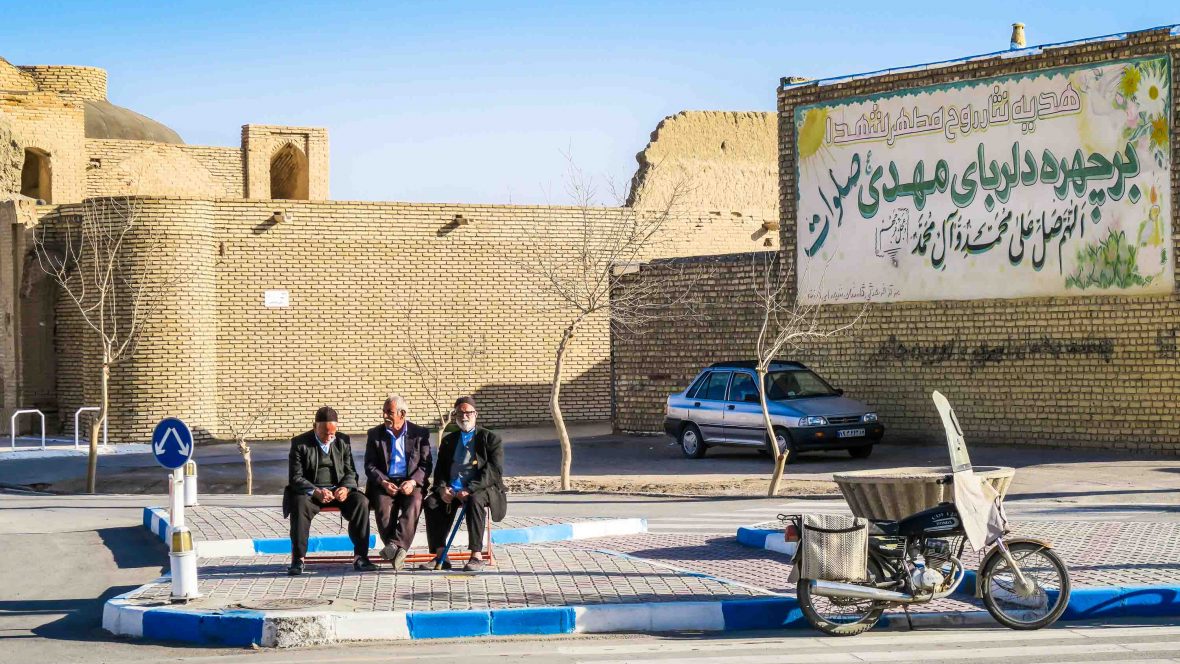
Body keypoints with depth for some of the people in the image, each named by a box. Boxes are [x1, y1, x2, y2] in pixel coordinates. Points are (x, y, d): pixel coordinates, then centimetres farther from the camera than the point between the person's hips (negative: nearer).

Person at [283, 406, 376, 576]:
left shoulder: (343, 441, 7)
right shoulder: (300, 443, -3)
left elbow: (350, 472, 9)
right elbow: (295, 477, -7)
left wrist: (345, 488, -14)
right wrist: (315, 492, -25)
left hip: (339, 490, 3)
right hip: (310, 491, -3)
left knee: (361, 502, -26)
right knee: (299, 504, -36)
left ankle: (360, 556, -23)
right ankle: (297, 559, -31)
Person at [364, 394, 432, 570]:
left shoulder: (420, 433, 8)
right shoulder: (375, 434, 12)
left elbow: (426, 464, 4)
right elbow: (369, 465, 6)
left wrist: (413, 482, -15)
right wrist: (383, 482, -12)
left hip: (411, 483, -1)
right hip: (384, 483, 1)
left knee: (414, 504, -34)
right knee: (383, 505, -32)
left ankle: (395, 545, -43)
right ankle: (397, 550, -34)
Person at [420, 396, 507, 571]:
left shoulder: (490, 439, 5)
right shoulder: (448, 440, 20)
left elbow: (494, 470, -7)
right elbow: (440, 470, 16)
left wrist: (470, 489, -19)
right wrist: (442, 488, -8)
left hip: (480, 489, -4)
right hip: (452, 490, 4)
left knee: (474, 501, -39)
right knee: (431, 502, -26)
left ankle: (477, 556, -38)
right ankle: (440, 556, -28)